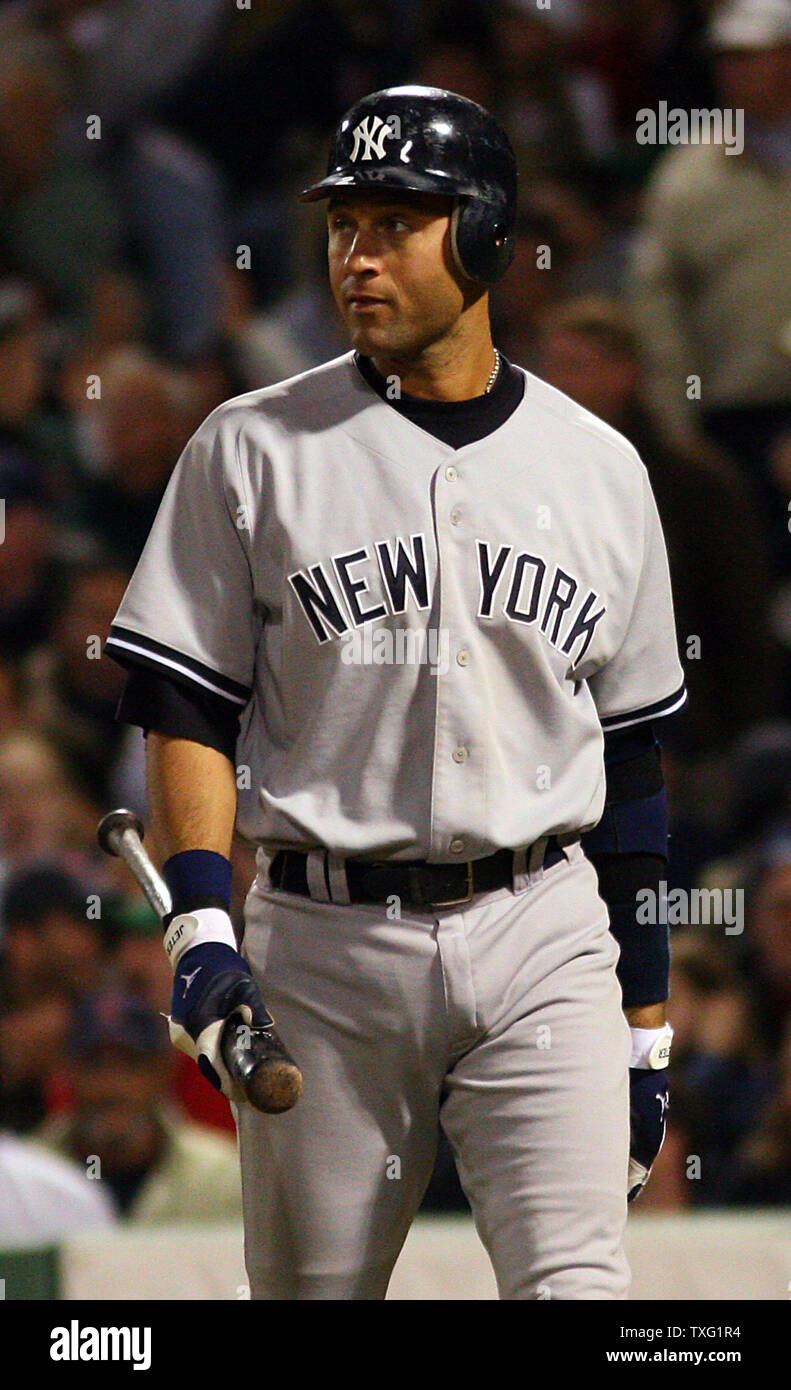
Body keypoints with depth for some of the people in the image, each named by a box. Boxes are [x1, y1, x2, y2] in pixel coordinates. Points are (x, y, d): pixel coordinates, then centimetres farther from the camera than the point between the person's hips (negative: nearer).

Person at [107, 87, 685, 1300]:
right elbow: (187, 708, 0)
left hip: (542, 939, 1)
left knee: (575, 1284, -13)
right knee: (311, 1286, 6)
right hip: (324, 947, 0)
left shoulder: (598, 468, 10)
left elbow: (631, 756, 14)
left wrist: (646, 1023, 13)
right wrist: (200, 921, -16)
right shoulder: (253, 450, 3)